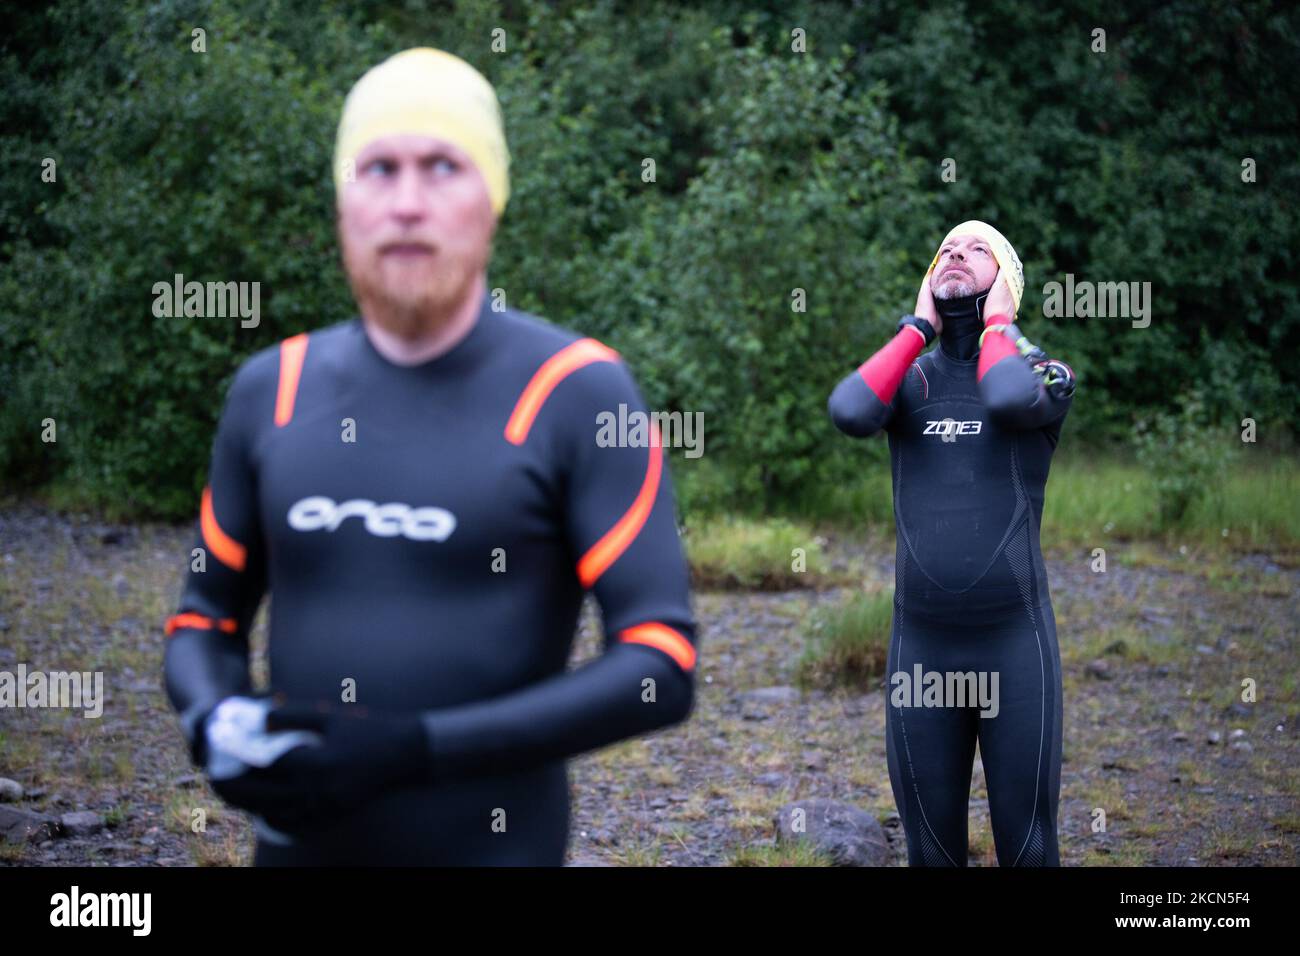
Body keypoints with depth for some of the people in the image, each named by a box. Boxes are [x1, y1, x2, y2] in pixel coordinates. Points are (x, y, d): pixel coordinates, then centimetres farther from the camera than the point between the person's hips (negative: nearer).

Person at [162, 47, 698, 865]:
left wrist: (418, 749, -22)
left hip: (493, 842, -4)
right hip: (297, 838, 4)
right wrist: (218, 724, -10)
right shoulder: (272, 390, 3)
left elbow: (662, 668, -14)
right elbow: (205, 621, 12)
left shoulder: (577, 392, -10)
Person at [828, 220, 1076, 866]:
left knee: (1026, 842, 4)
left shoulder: (1044, 372, 1)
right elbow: (849, 413, -16)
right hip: (920, 642, 2)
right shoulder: (909, 375, 8)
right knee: (929, 843, 10)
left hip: (1015, 641, -2)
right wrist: (920, 325, -3)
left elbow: (1009, 401, -25)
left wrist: (996, 321, -6)